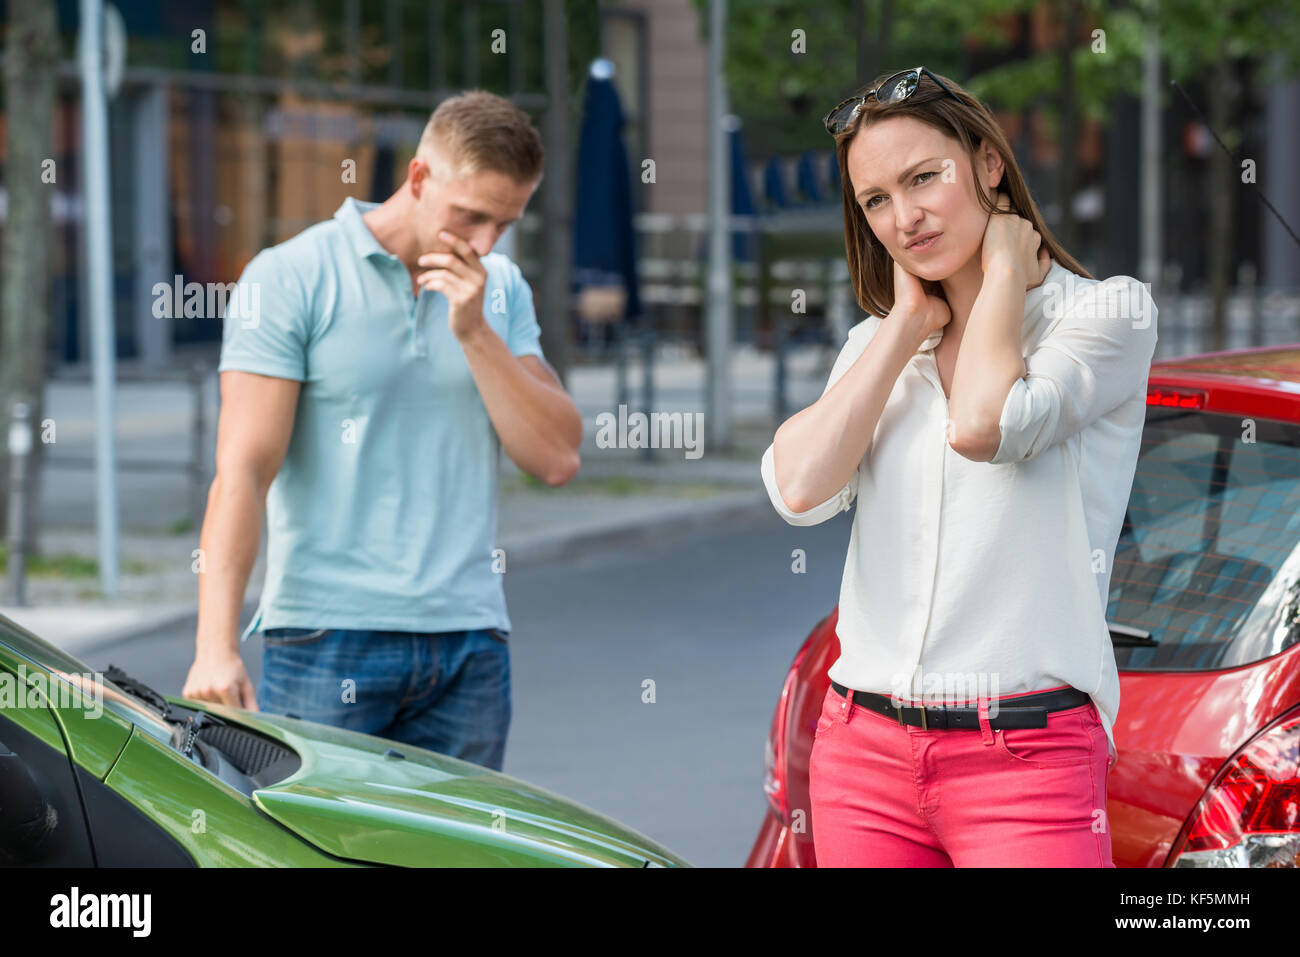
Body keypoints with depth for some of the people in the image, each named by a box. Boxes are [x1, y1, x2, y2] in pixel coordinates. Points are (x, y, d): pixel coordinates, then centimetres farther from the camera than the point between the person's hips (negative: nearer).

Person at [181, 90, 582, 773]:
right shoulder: (290, 277, -3)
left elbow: (557, 459, 4)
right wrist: (216, 647, -19)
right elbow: (244, 467, -9)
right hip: (328, 637, -4)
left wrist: (475, 333, -7)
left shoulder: (500, 290, 12)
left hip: (471, 643, 4)